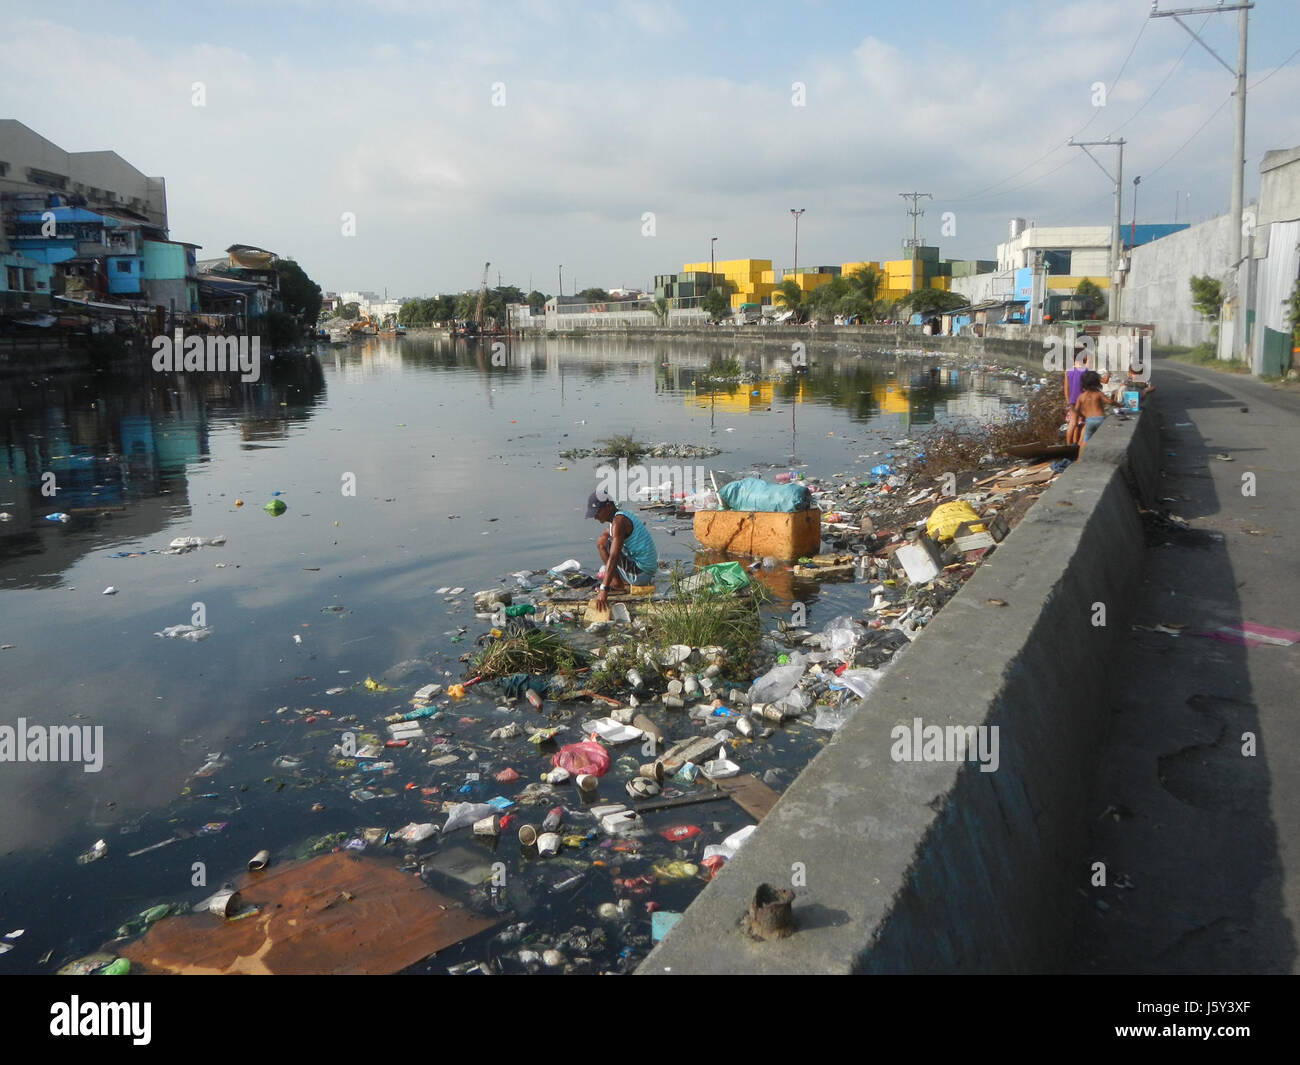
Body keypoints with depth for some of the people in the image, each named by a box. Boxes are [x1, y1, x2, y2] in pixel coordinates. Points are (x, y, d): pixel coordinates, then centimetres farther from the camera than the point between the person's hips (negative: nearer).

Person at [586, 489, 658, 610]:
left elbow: (614, 556, -28)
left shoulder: (619, 521, -18)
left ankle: (618, 585, -8)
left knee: (601, 543, -12)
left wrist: (604, 589, -34)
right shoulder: (622, 516, 13)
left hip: (640, 572, -10)